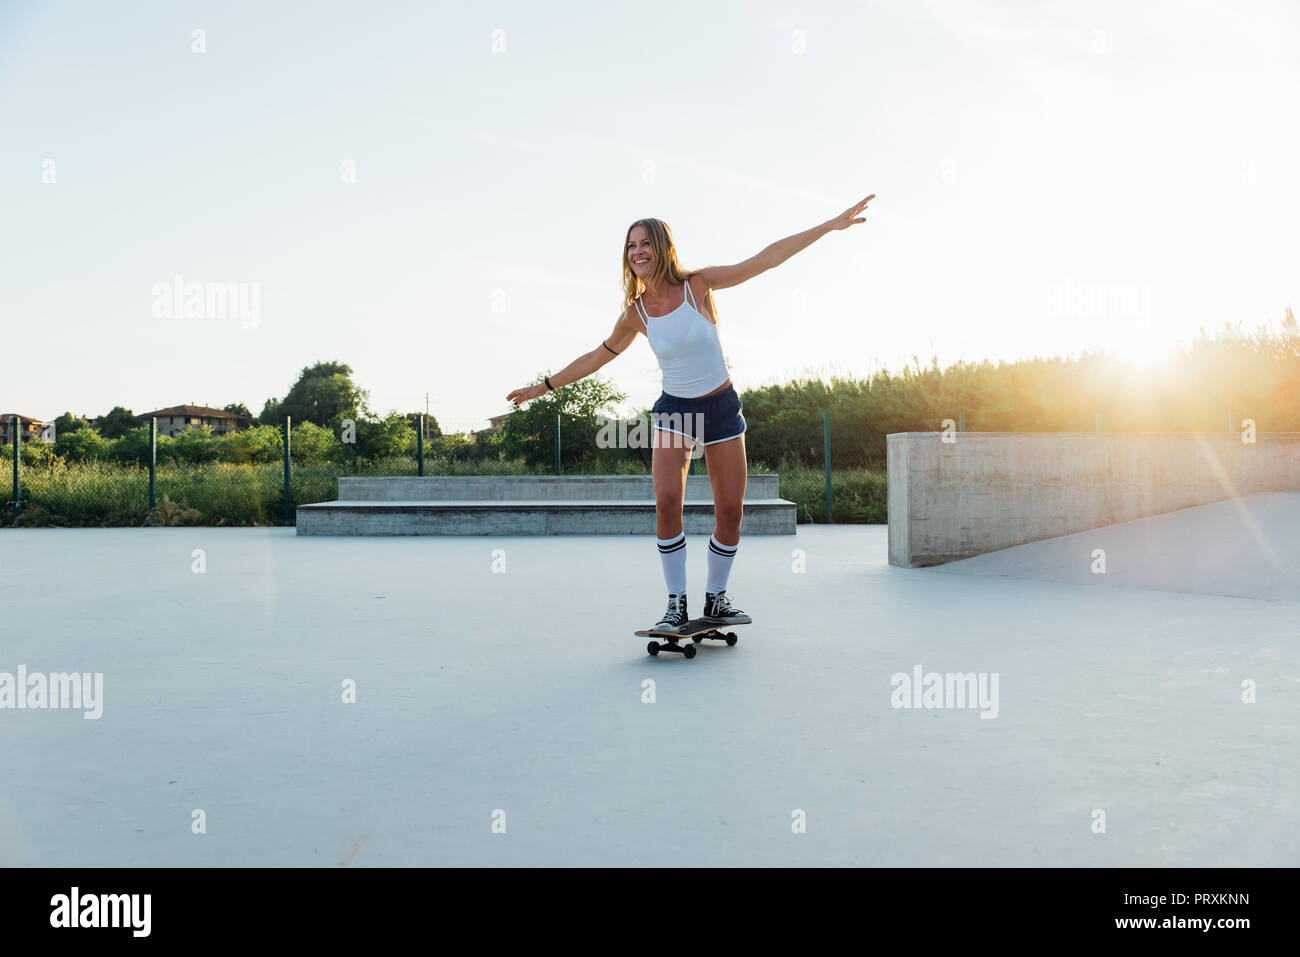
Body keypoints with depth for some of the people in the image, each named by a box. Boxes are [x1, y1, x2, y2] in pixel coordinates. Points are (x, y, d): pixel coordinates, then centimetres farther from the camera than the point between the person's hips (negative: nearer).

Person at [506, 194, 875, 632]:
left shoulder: (698, 284, -11)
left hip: (721, 408, 0)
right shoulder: (635, 314, -5)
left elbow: (765, 260, -12)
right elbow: (597, 356, 10)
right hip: (674, 411, 0)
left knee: (730, 510, 1)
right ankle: (676, 604, -4)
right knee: (667, 502, -18)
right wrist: (542, 387, 14)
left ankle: (715, 600, 19)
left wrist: (832, 224, -13)